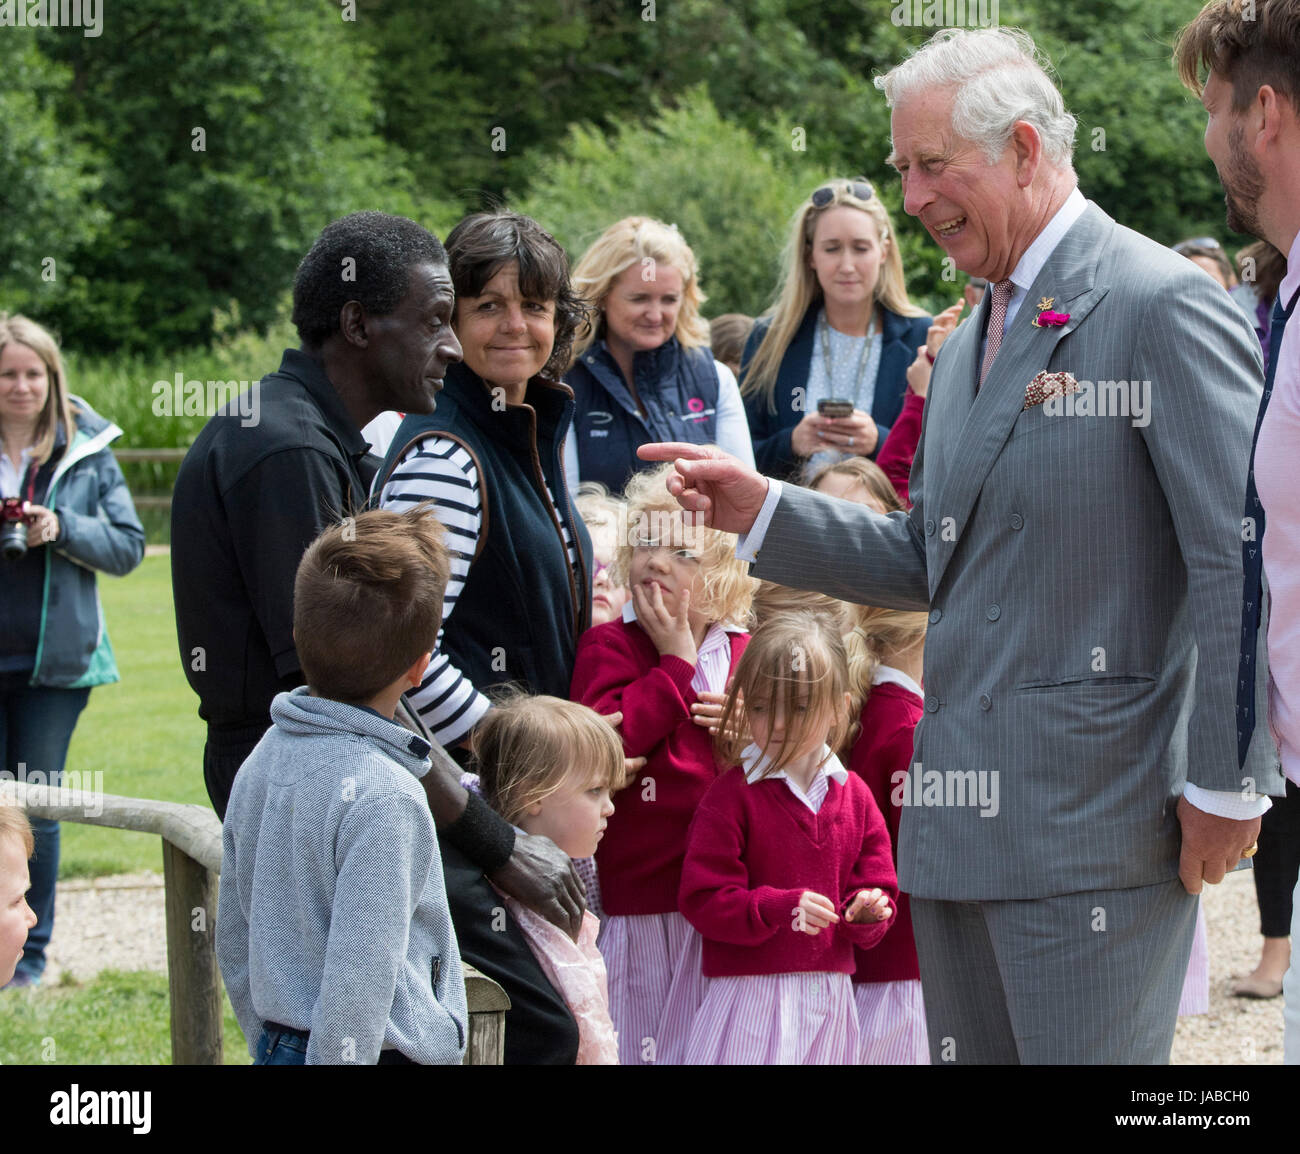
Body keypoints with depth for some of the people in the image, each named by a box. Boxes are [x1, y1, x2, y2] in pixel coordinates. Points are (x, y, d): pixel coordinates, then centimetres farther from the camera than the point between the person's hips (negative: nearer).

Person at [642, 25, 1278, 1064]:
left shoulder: (1161, 305, -10)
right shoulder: (970, 343, 19)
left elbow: (1244, 567, -14)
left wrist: (1226, 788, -15)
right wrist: (762, 511, 10)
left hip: (1094, 821, -9)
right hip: (959, 821, 9)